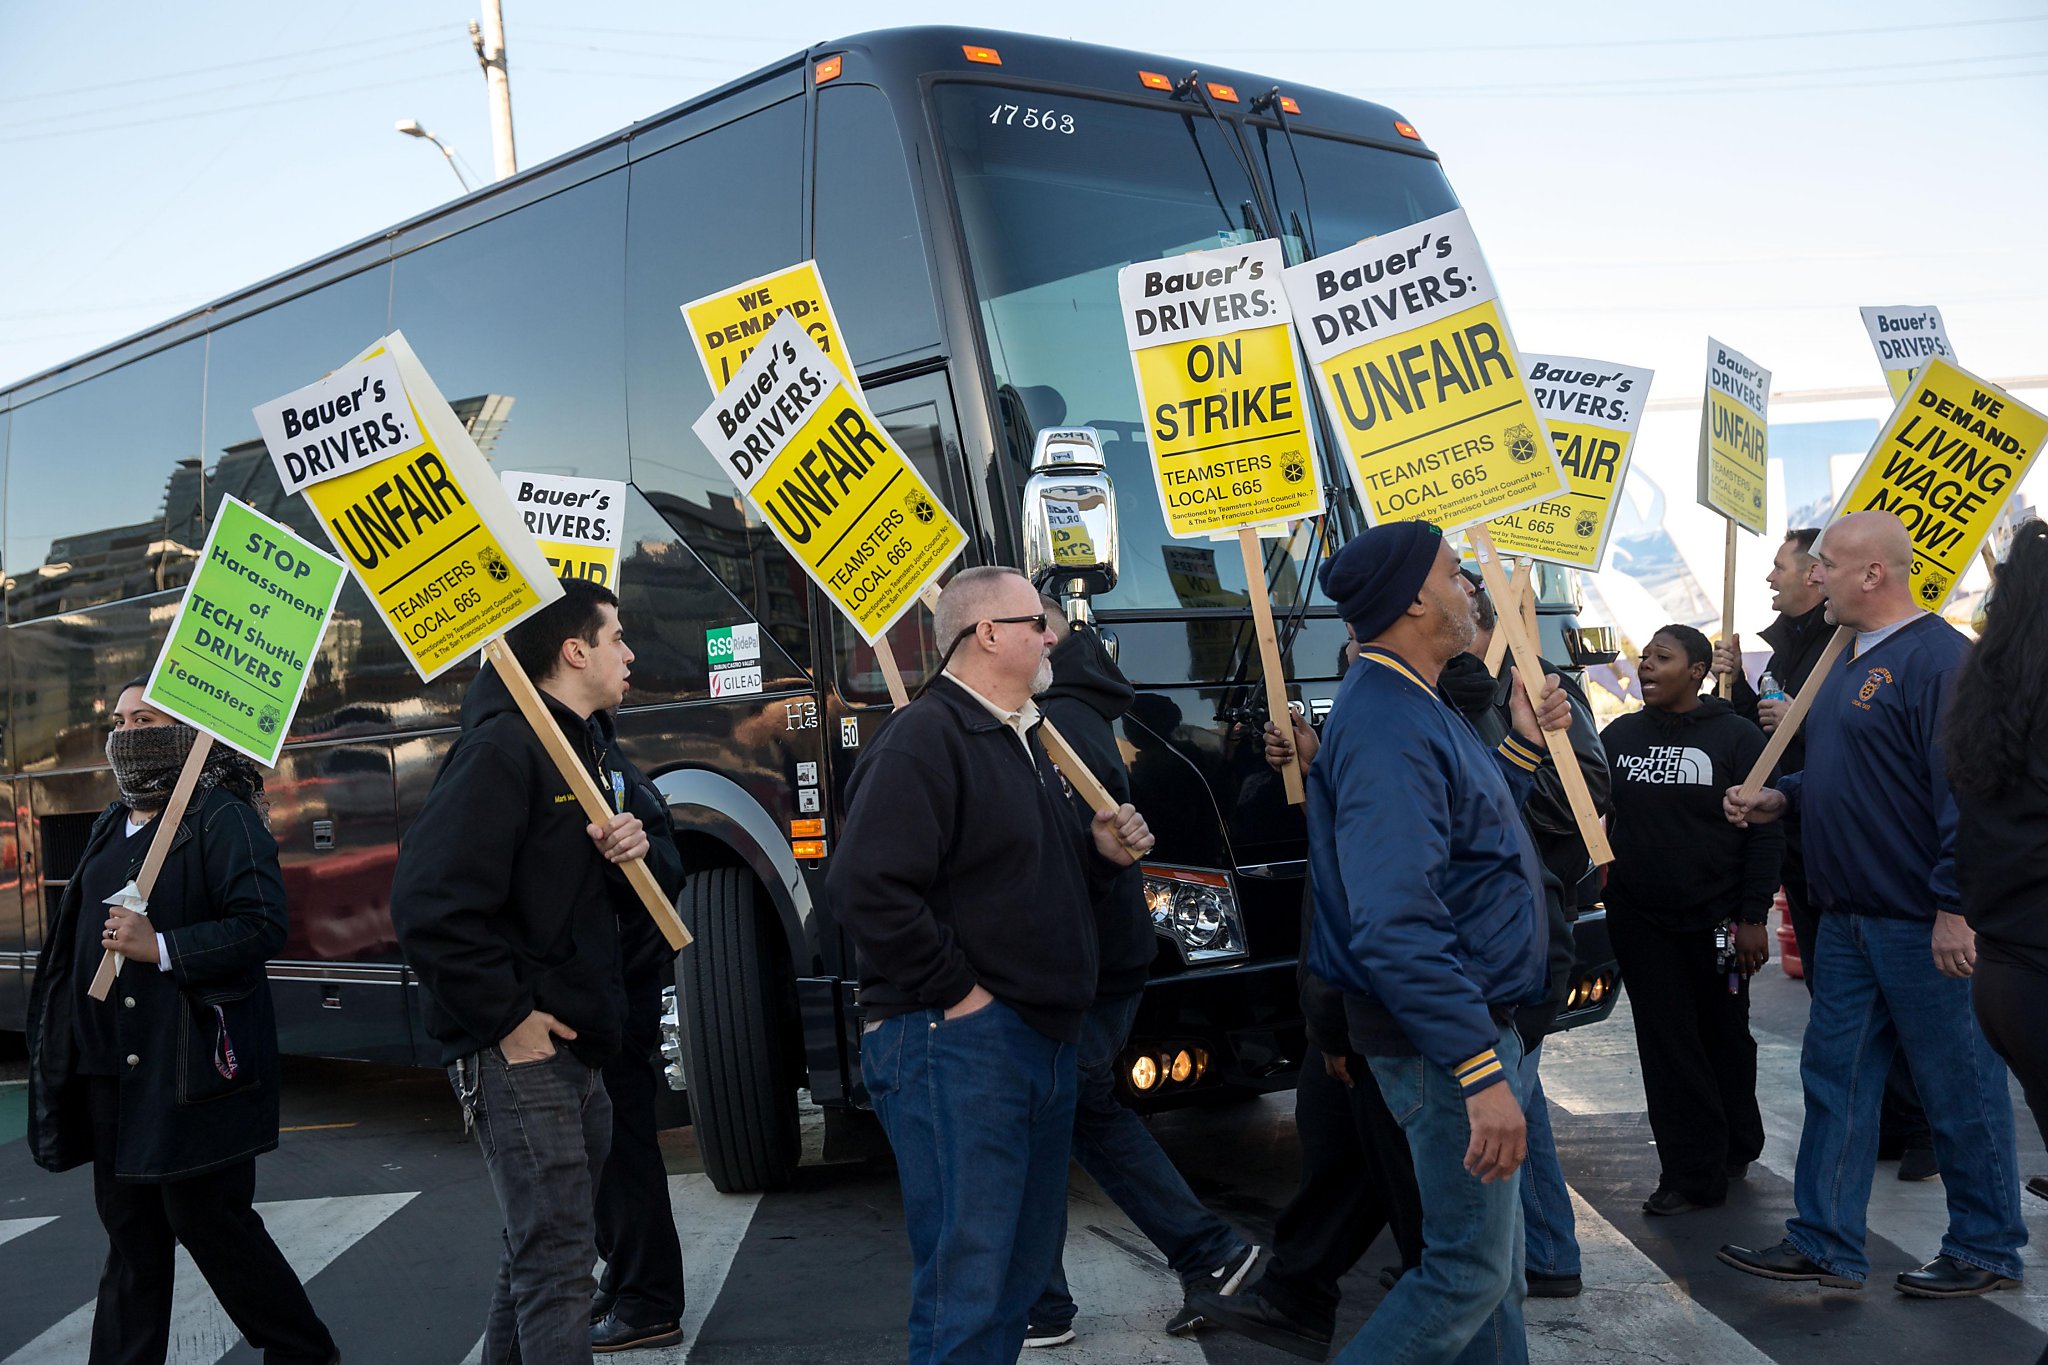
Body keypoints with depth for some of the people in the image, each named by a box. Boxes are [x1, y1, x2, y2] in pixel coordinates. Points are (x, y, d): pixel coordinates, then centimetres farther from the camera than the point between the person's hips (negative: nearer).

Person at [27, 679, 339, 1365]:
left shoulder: (222, 819, -8)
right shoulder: (109, 828, 16)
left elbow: (263, 925, -18)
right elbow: (79, 938, 25)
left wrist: (161, 948, -22)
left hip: (192, 1068, -8)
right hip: (111, 1068, 8)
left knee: (208, 1218, -3)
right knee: (129, 1230, 13)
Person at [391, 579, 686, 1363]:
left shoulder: (597, 749, 14)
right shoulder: (504, 749, -16)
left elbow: (662, 876, 16)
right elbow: (430, 903, -25)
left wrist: (643, 850, -7)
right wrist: (507, 1018, -21)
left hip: (580, 1046, 9)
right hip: (521, 1051, -9)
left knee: (536, 1250, 18)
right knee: (557, 1262, -7)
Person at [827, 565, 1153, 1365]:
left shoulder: (1021, 741, 18)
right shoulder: (926, 738, -15)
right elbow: (866, 889, -26)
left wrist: (1101, 852, 7)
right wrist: (956, 992, -19)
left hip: (1043, 1043, 10)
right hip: (957, 1048, -10)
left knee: (1023, 1271, 17)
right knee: (965, 1291, -7)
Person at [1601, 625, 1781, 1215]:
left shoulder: (1736, 737, -5)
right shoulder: (1621, 735, 7)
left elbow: (1765, 832, -7)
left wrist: (1753, 917, -11)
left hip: (1714, 919, -3)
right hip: (1639, 919, 3)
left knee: (1725, 1039, 12)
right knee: (1667, 1045, 2)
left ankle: (1735, 1149, 32)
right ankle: (1690, 1173, 7)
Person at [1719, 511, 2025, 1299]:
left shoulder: (1935, 658, -17)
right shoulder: (1853, 660, 14)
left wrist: (1956, 906, -24)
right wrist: (1780, 799, 8)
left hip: (1923, 925, -9)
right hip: (1848, 918, 10)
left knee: (1958, 1088, 4)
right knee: (1834, 1077, 10)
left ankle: (1988, 1252, 18)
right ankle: (1825, 1245, 17)